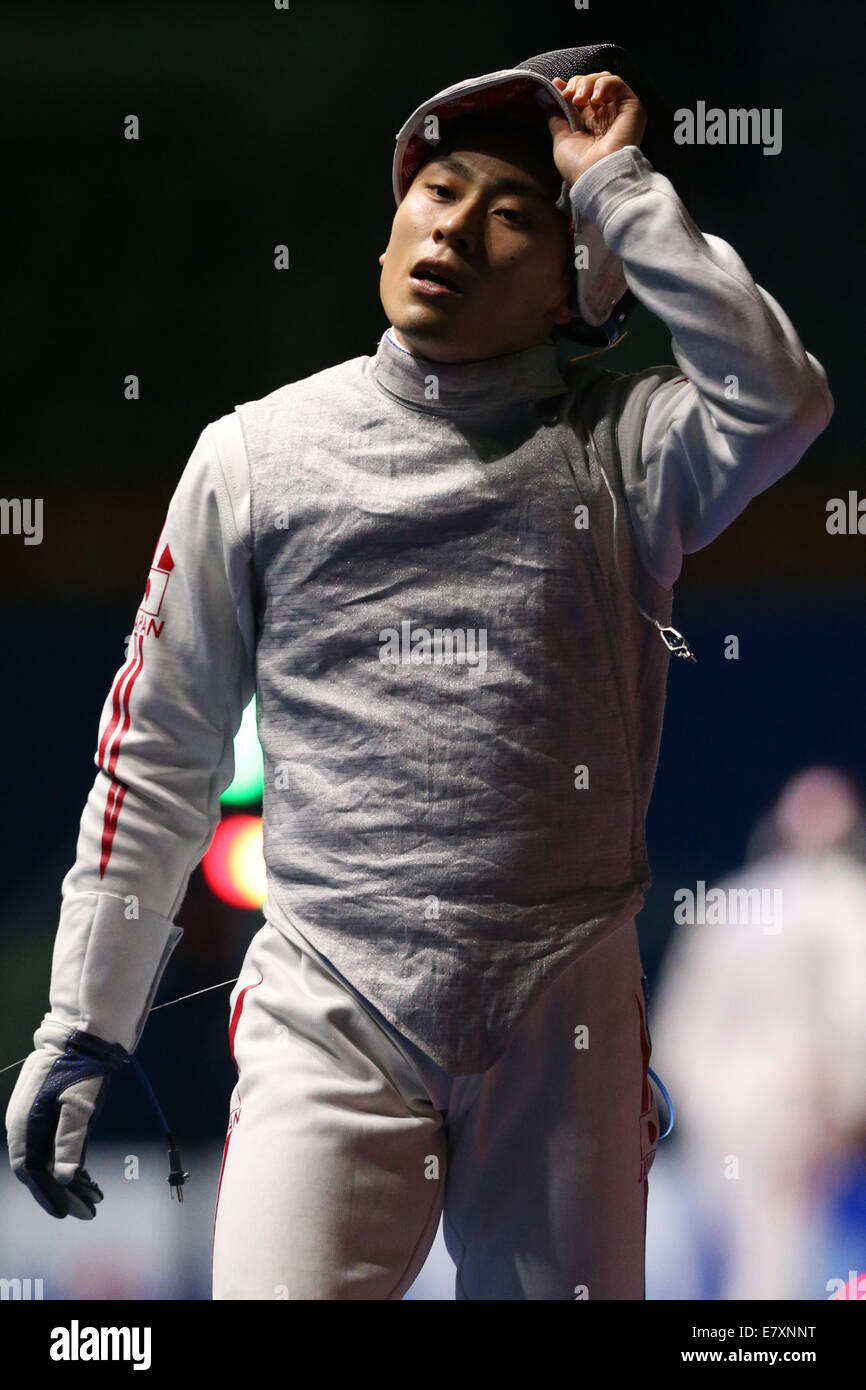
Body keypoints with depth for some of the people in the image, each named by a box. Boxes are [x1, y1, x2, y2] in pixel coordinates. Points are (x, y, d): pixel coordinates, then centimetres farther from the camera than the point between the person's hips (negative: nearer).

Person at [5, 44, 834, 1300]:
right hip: (327, 1025, 0)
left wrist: (615, 190, -9)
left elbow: (779, 397, -17)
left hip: (564, 1034, 0)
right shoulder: (258, 455, 8)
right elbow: (158, 756, 12)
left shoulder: (622, 444, 5)